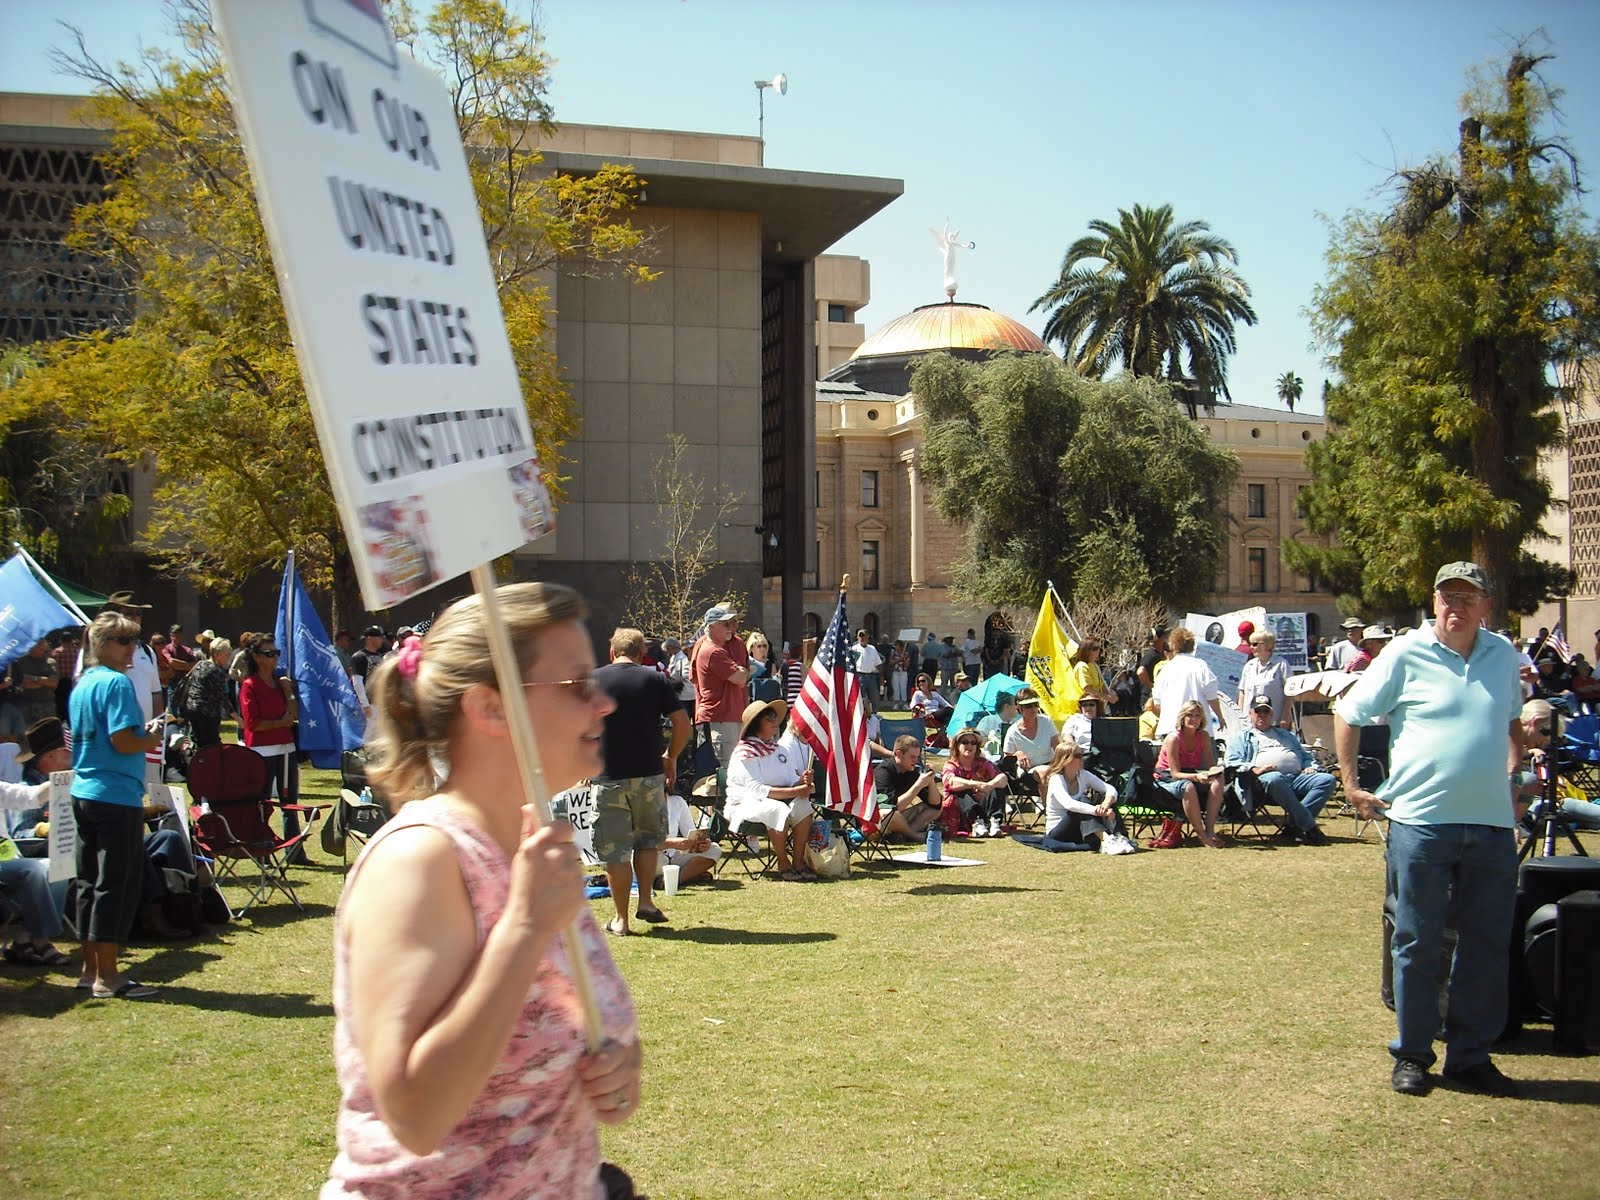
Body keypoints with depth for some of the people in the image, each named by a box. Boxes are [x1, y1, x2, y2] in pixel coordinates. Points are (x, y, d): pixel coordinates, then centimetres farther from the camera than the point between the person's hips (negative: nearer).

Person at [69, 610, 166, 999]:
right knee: (117, 884, -3)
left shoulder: (81, 684, 14)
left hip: (83, 793, 9)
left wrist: (142, 733, 14)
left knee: (90, 882, 13)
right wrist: (152, 738, -3)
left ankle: (91, 969, 20)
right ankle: (107, 977, 0)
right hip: (117, 795, -9)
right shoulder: (117, 683, -14)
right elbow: (123, 742, -22)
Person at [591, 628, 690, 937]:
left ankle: (621, 919, 7)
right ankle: (646, 901, 14)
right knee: (648, 838, 21)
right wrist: (671, 757, 13)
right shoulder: (654, 679, 3)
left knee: (615, 849, 4)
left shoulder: (593, 680, 2)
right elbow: (682, 723, -1)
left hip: (608, 776, -1)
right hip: (649, 774, 1)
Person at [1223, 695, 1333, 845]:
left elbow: (1306, 755, 35)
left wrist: (1311, 766, 10)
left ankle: (1295, 825, -33)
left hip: (1297, 776, 5)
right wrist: (1254, 769, -10)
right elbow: (1231, 761, 8)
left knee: (1328, 780, -22)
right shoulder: (1241, 737, 24)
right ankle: (1310, 827, -36)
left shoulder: (1286, 734, 38)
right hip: (1267, 775, -4)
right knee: (1274, 779, -42)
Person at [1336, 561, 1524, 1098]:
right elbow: (1347, 713, 3)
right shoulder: (1406, 654, -4)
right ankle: (1411, 1055, 15)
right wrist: (1352, 785, 1)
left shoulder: (1504, 655, 9)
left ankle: (1471, 1057, 20)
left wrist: (1515, 771, 16)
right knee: (1417, 944, 4)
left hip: (1492, 824, 4)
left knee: (1488, 946, 8)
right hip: (1421, 821, -4)